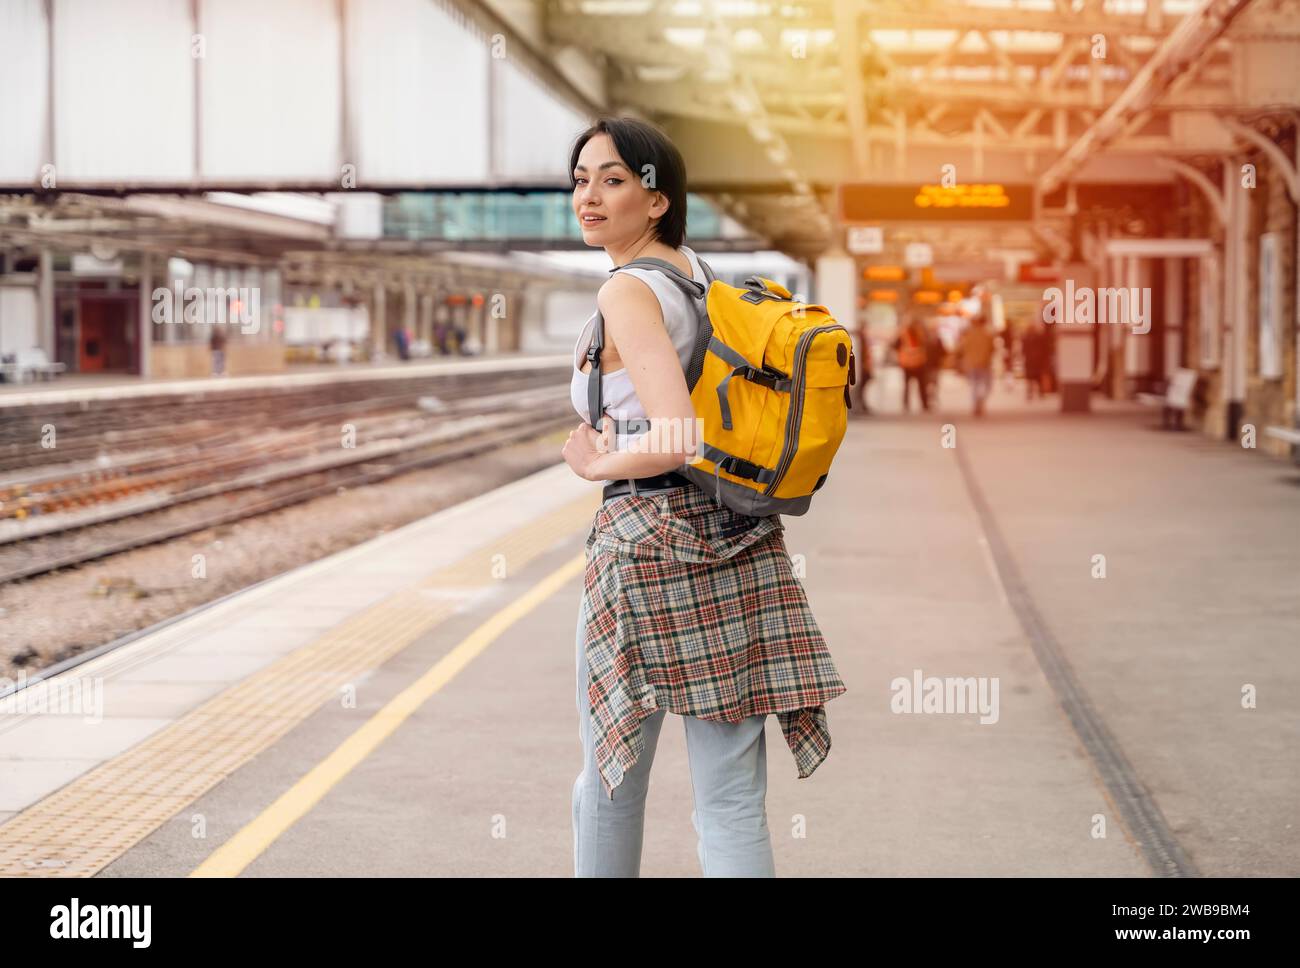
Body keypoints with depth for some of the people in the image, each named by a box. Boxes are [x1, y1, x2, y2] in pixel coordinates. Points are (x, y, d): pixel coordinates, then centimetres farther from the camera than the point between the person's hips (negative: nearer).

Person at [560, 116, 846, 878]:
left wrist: (598, 464, -8)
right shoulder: (702, 273, 12)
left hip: (649, 542, -7)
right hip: (741, 542, 7)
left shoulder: (629, 292, -12)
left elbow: (680, 438, -23)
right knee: (734, 801, 4)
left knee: (611, 784, 13)